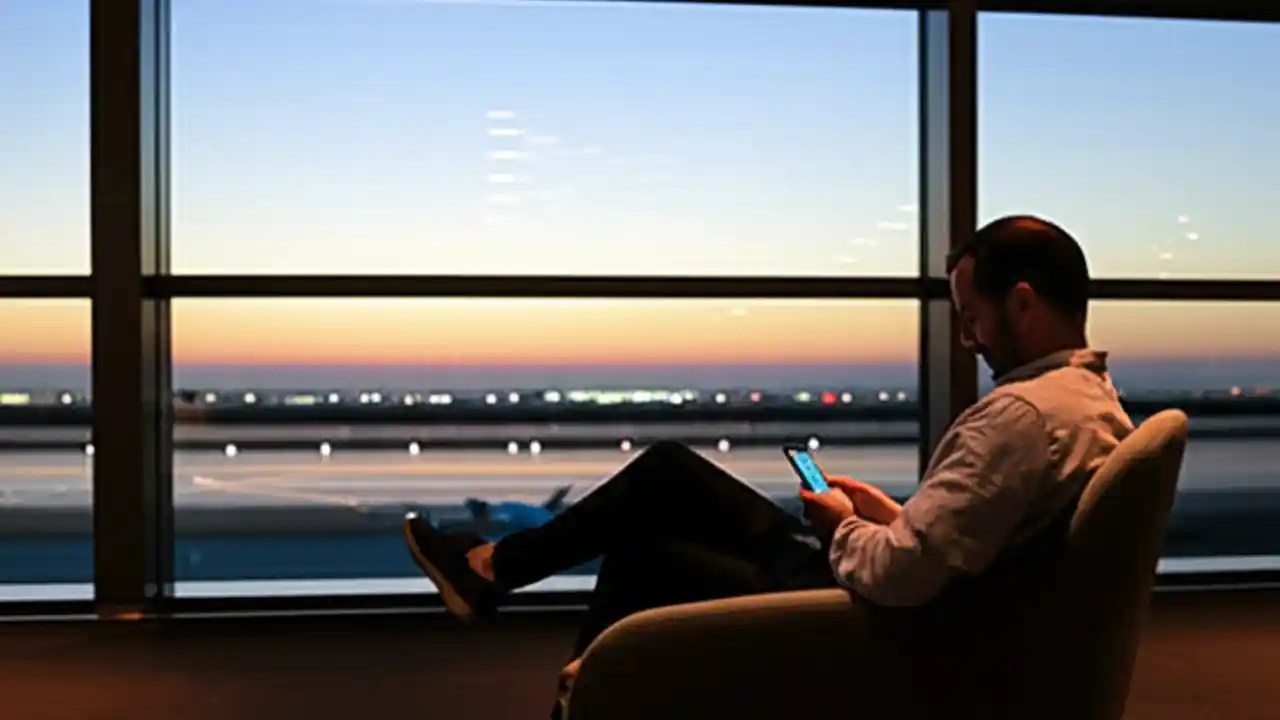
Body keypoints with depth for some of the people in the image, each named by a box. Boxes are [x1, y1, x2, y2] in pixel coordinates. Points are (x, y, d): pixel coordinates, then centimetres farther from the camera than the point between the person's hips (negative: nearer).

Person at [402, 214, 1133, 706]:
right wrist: (892, 516, 5)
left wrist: (845, 528, -11)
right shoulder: (1089, 395, 4)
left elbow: (899, 575, -32)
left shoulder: (1024, 412, -28)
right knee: (666, 470, 12)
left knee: (644, 559, 10)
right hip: (923, 605, 9)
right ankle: (493, 565, 27)